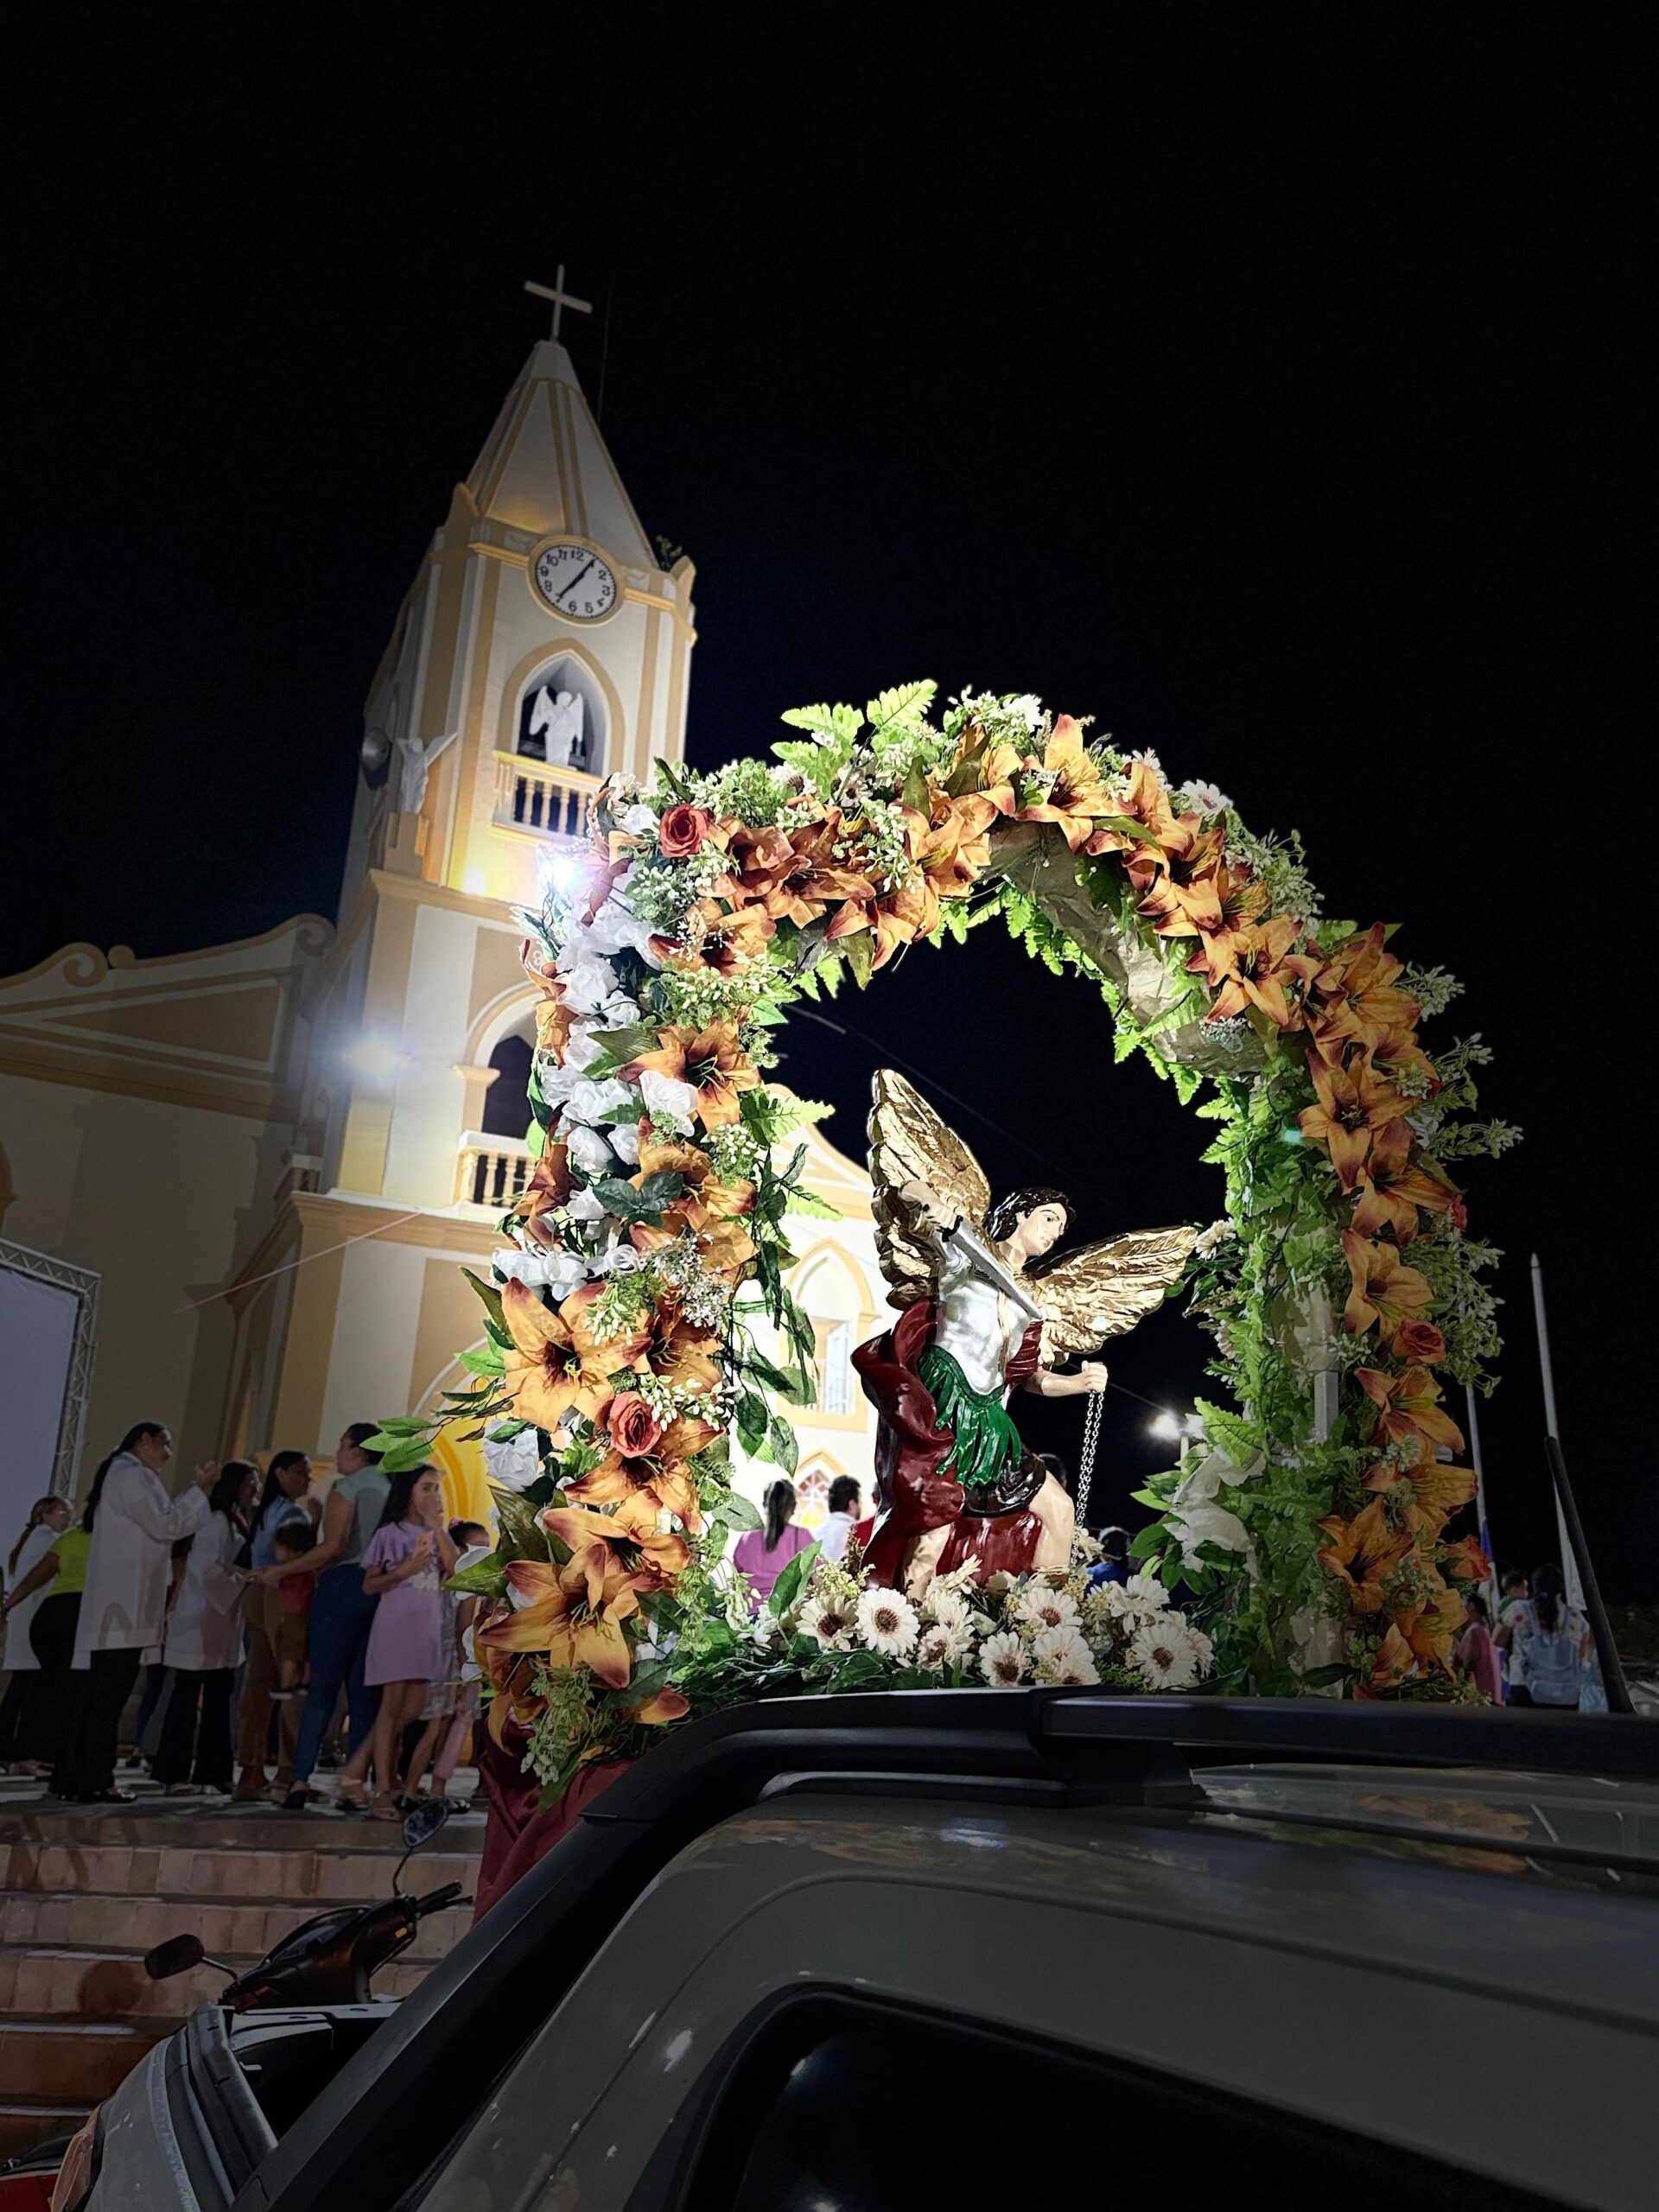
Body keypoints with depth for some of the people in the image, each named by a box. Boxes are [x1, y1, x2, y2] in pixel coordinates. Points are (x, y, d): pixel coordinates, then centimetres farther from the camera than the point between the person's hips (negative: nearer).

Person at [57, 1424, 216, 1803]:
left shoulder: (121, 1474, 23)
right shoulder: (133, 1474, -9)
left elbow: (159, 1521, 22)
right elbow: (166, 1525, -14)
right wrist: (200, 1488, -8)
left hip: (108, 1607, 10)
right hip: (124, 1605, -10)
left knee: (93, 1695, 11)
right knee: (110, 1697, -8)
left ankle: (72, 1779, 14)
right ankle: (95, 1782, -6)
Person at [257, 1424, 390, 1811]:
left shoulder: (348, 1487, -5)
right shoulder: (390, 1487, 14)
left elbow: (333, 1547, -15)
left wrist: (281, 1571, -9)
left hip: (344, 1586, -6)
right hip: (381, 1588, 6)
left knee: (322, 1685, -2)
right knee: (363, 1689, 7)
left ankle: (300, 1780, -4)